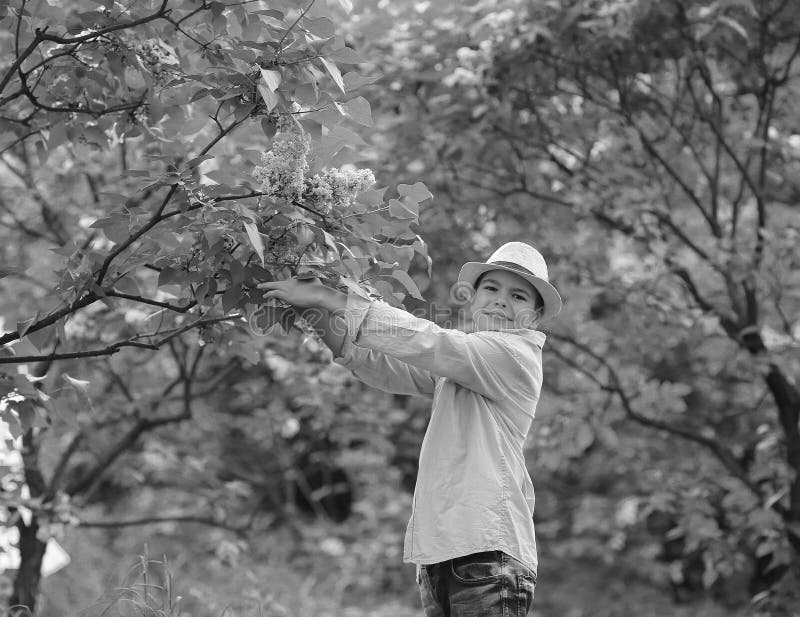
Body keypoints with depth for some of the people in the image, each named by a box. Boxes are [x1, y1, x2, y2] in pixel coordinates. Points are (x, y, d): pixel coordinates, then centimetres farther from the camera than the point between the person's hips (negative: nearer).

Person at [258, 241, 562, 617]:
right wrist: (325, 320, -6)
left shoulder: (515, 355, -4)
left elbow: (426, 343, -13)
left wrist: (328, 298, -13)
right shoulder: (458, 361, 21)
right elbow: (386, 369, 11)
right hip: (438, 550, 8)